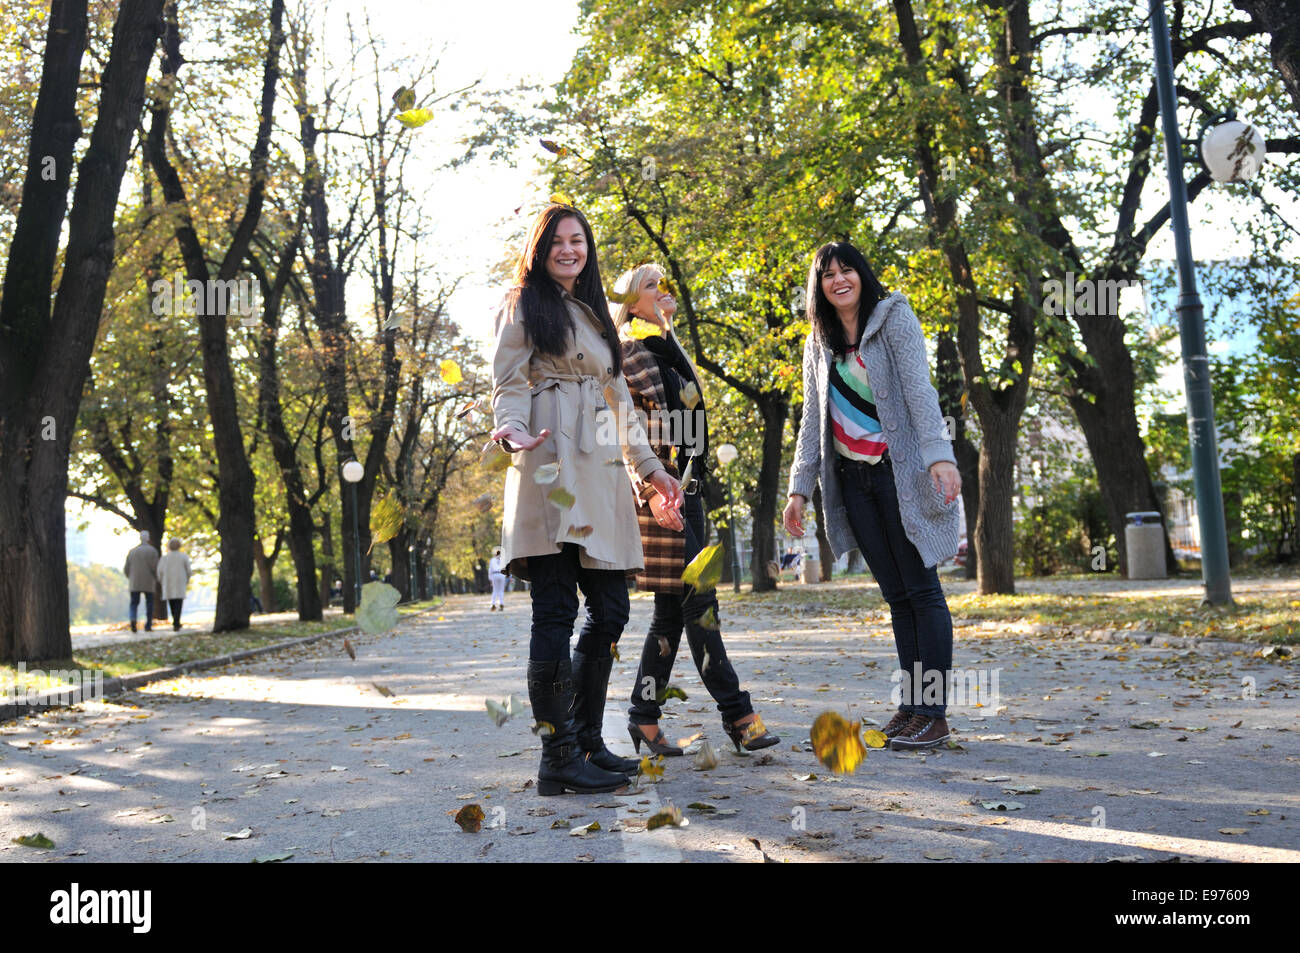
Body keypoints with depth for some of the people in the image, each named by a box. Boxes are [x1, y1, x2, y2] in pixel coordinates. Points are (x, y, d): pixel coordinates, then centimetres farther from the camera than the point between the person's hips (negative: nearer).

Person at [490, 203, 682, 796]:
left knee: (609, 611, 4)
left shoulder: (595, 316, 27)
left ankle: (587, 741, 15)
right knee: (556, 611, -10)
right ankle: (559, 758, -6)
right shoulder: (524, 307, 7)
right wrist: (512, 431, -23)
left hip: (600, 472, 8)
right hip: (551, 469, -7)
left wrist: (650, 466, 27)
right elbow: (508, 386, -2)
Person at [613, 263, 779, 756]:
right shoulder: (633, 351, -4)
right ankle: (737, 715, -8)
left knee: (673, 610, 7)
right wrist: (652, 489, -22)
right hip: (661, 487, -9)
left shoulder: (667, 350, 24)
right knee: (697, 598, -10)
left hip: (685, 487, 9)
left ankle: (644, 718, 12)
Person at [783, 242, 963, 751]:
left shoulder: (894, 318, -2)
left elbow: (919, 389, -14)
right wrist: (799, 488, 6)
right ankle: (910, 706, 12)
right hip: (853, 479, 5)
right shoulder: (818, 343, 12)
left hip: (902, 473, -5)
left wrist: (939, 455, -27)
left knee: (922, 589, -5)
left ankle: (933, 712, -3)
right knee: (896, 594, 7)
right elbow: (813, 419, 13)